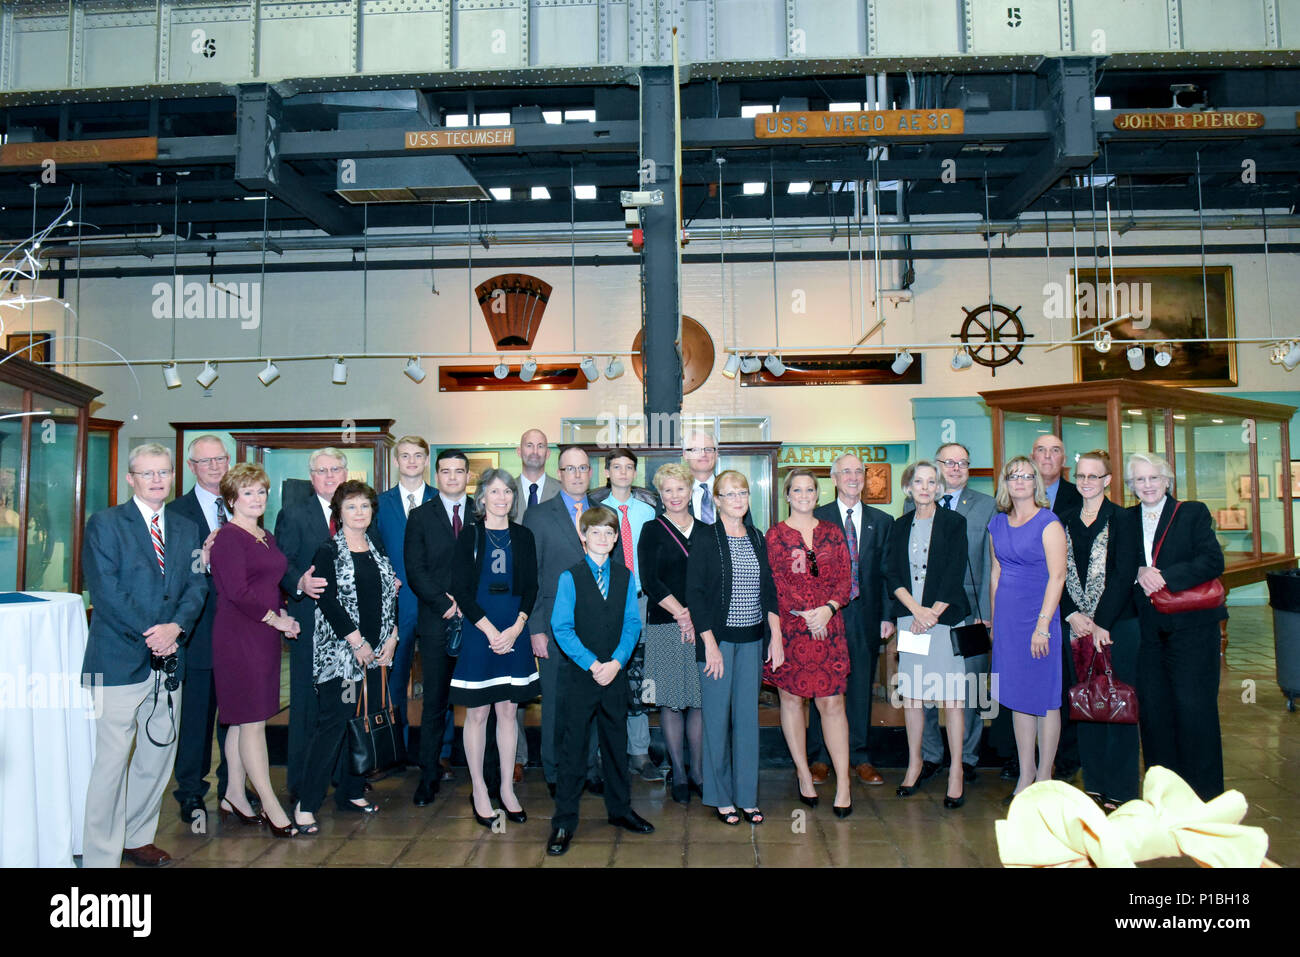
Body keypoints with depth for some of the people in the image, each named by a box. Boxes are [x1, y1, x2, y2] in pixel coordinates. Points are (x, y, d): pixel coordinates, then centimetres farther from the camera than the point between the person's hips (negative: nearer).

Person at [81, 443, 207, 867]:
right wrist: (148, 636, -15)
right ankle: (101, 856, 9)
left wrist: (175, 626, -12)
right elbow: (106, 590, -11)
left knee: (159, 752, 13)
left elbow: (197, 585, 6)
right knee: (112, 760, -3)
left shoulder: (187, 529, 13)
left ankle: (137, 837, 30)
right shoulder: (104, 523, -2)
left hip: (168, 657, 6)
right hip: (119, 658, -5)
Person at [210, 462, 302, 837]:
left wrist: (282, 613, 2)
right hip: (239, 634, -8)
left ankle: (234, 795, 24)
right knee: (253, 719, -4)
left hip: (264, 635, 8)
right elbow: (237, 591, -17)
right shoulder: (228, 537, -10)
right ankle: (271, 806, 1)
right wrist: (275, 619, -11)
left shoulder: (266, 537, 15)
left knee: (243, 718, 14)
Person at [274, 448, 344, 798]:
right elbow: (282, 565, -8)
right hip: (310, 623, -3)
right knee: (307, 701, 2)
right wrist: (300, 584, -27)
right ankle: (301, 781, 14)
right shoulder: (292, 515, 1)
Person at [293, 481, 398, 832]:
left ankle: (352, 792, 19)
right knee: (334, 722, -8)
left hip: (376, 651, 6)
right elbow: (327, 601, -12)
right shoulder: (328, 552, -4)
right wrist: (356, 642, -15)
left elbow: (391, 596, 14)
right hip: (339, 652, -6)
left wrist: (391, 638, 1)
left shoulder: (378, 553, 14)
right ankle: (306, 804, -1)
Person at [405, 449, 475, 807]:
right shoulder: (421, 517, 8)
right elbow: (415, 571, 1)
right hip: (437, 622, 0)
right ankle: (429, 775, 12)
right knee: (435, 701, 3)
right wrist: (444, 603, -10)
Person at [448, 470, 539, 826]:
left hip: (515, 633, 3)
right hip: (478, 633, -3)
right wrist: (491, 630, -12)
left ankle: (507, 789, 19)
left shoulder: (523, 537, 6)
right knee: (477, 713, 3)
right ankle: (479, 790, 16)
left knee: (508, 711, 9)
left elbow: (531, 587, 6)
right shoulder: (469, 538, -2)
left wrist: (516, 628, -8)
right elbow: (461, 591, -5)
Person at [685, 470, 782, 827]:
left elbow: (768, 589, 11)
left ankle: (746, 795, 19)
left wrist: (776, 635, 3)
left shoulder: (756, 539, 8)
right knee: (717, 716, 3)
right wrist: (710, 644, -14)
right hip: (717, 637, -4)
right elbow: (695, 593, -10)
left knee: (748, 716, 8)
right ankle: (721, 797, 16)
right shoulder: (706, 539, -7)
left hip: (752, 640, 5)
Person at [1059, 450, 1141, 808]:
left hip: (1117, 625, -4)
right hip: (1078, 627, 4)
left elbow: (1124, 576, -9)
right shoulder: (1066, 521, 10)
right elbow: (1059, 573, 7)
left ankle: (1120, 790, 10)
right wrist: (1072, 615, -7)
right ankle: (1094, 785, 19)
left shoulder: (1122, 520, -3)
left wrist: (1101, 624, -14)